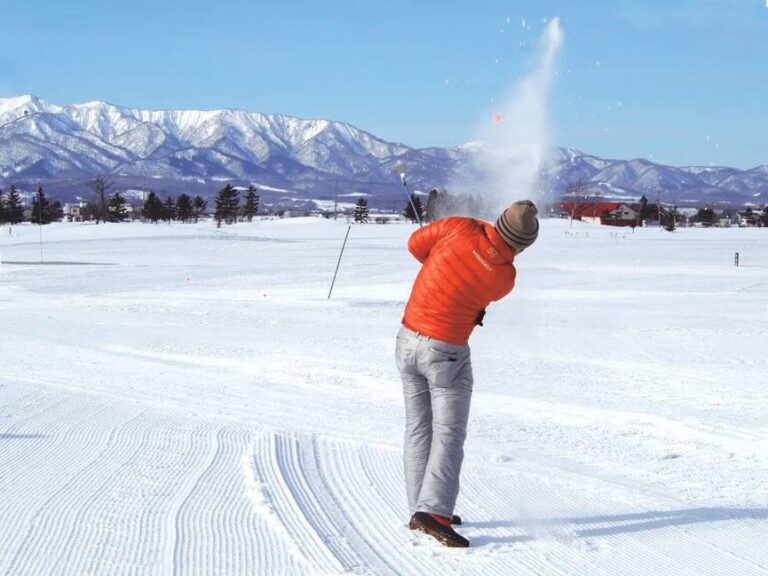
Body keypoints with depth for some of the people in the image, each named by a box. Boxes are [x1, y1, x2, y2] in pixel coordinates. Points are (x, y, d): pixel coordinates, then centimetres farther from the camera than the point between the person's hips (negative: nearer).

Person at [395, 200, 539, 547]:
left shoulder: (462, 228, -13)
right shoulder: (505, 277, -15)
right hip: (446, 354, -5)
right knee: (449, 434, 0)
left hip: (408, 341, 5)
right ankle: (433, 511, -14)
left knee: (419, 429, 13)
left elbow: (416, 243, 2)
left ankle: (421, 510, 19)